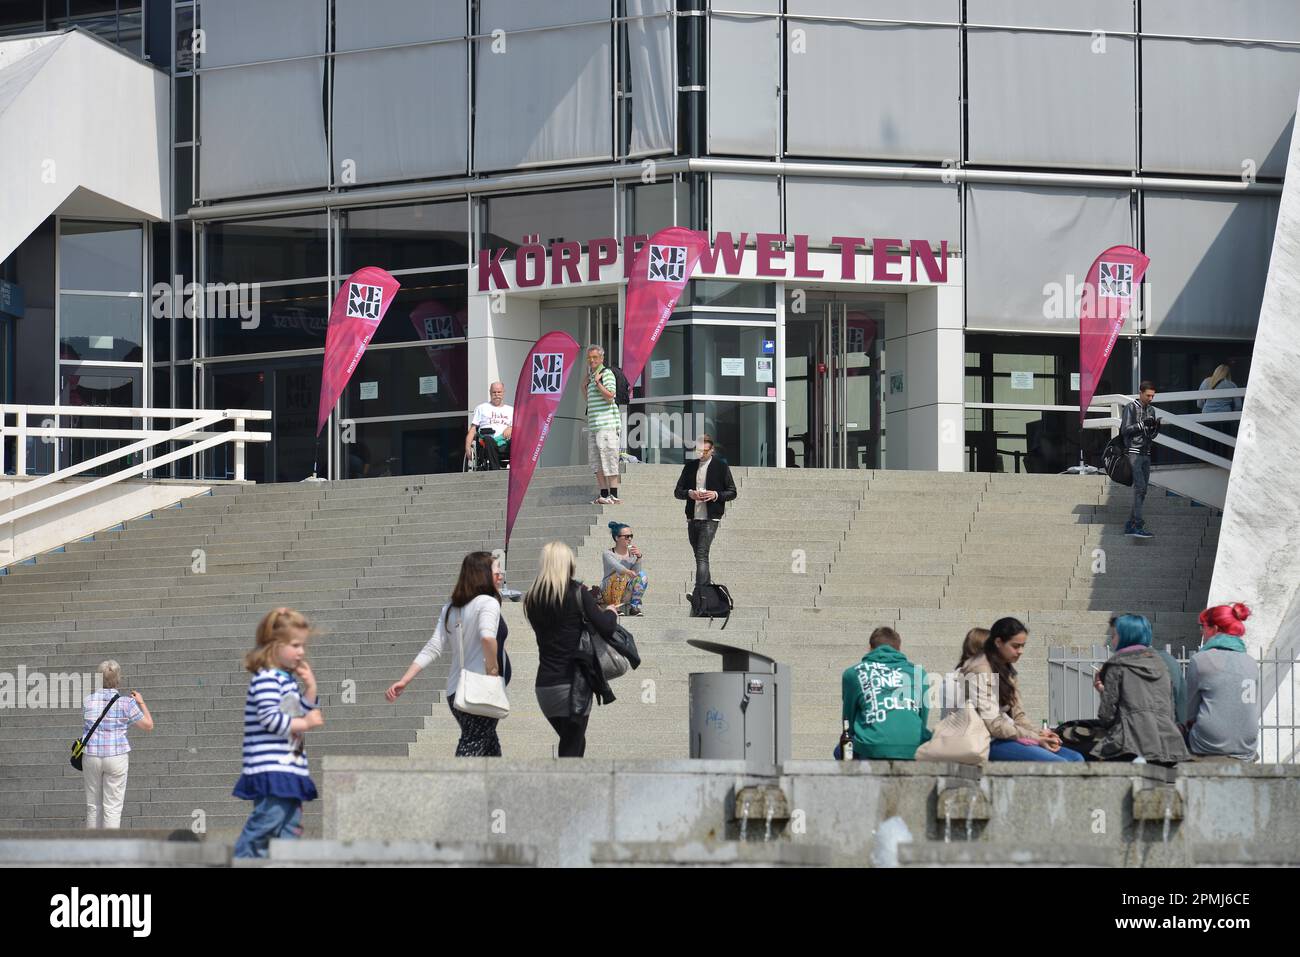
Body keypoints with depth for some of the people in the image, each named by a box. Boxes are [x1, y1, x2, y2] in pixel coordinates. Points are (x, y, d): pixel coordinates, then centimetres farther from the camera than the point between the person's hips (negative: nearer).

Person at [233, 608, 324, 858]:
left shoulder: (289, 680, 16)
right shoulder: (265, 679, -13)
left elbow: (306, 712, 23)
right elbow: (270, 719, -22)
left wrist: (310, 687, 8)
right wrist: (305, 723, -15)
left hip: (290, 766, 10)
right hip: (269, 767, -10)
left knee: (291, 823, 9)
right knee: (268, 818, -17)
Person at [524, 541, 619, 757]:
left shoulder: (532, 599, 8)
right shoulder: (577, 593, -7)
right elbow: (606, 628, -12)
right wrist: (610, 610, 11)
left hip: (544, 684, 5)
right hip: (573, 682, -5)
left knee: (573, 742, 20)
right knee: (571, 749, -1)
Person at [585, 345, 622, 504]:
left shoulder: (607, 373, -5)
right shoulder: (592, 376, 21)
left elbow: (609, 396, -16)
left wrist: (597, 382, -14)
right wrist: (586, 383, 19)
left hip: (607, 424, -9)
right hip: (593, 425, 9)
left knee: (608, 461, -10)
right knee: (597, 464, 6)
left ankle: (613, 495, -11)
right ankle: (603, 495, 7)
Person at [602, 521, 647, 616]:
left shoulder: (632, 554, 7)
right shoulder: (607, 553, -6)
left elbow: (636, 572, -6)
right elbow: (615, 565, -29)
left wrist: (638, 558, -21)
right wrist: (627, 571, -48)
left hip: (625, 594, 4)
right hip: (608, 594, -4)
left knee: (642, 576, -18)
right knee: (620, 575, -32)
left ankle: (634, 606, -17)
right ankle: (616, 607, -30)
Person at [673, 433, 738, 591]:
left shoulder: (721, 466, 1)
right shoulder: (690, 466, 11)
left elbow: (732, 493, 3)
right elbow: (677, 492, 12)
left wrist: (716, 495, -14)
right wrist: (689, 493, -10)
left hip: (710, 518, -5)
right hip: (692, 518, 5)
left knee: (702, 555, -16)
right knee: (699, 556, 13)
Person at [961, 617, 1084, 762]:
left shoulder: (1006, 669, 16)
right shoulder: (980, 672, -12)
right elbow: (992, 724, -18)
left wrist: (1040, 734, -4)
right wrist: (1035, 738, -16)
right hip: (990, 743, -9)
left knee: (1076, 759, -4)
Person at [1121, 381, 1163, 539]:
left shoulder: (1151, 410, 17)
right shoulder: (1130, 408, -3)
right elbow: (1125, 430, -11)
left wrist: (1156, 427, -2)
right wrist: (1142, 424, -19)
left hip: (1146, 454, 7)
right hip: (1134, 453, -7)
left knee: (1142, 490, 5)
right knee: (1140, 487, -17)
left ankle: (1130, 525, 10)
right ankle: (1138, 526, -23)